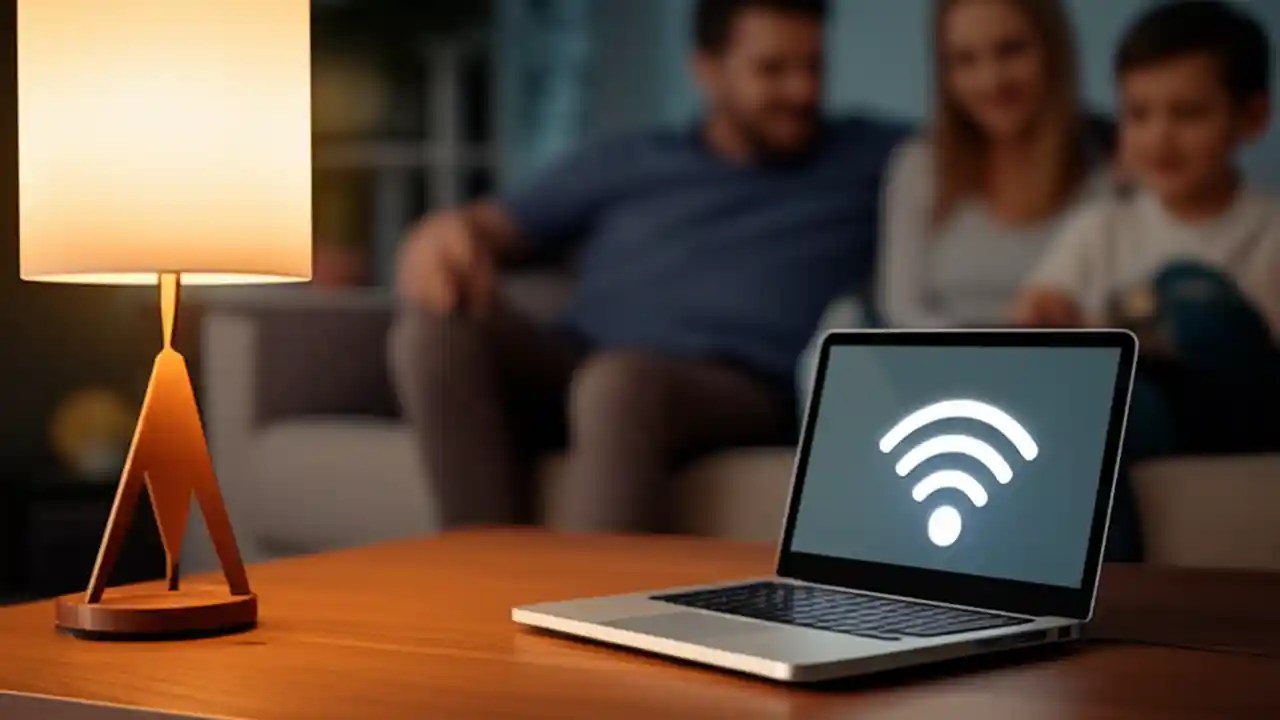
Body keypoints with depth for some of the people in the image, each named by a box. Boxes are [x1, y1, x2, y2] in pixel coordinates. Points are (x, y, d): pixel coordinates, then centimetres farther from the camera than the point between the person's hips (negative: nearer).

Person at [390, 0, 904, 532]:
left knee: (619, 381, -37)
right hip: (580, 370, 3)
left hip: (735, 388, -3)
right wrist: (444, 233, -6)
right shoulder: (625, 165, 24)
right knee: (435, 332, -26)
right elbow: (493, 224, 17)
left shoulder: (866, 156, 23)